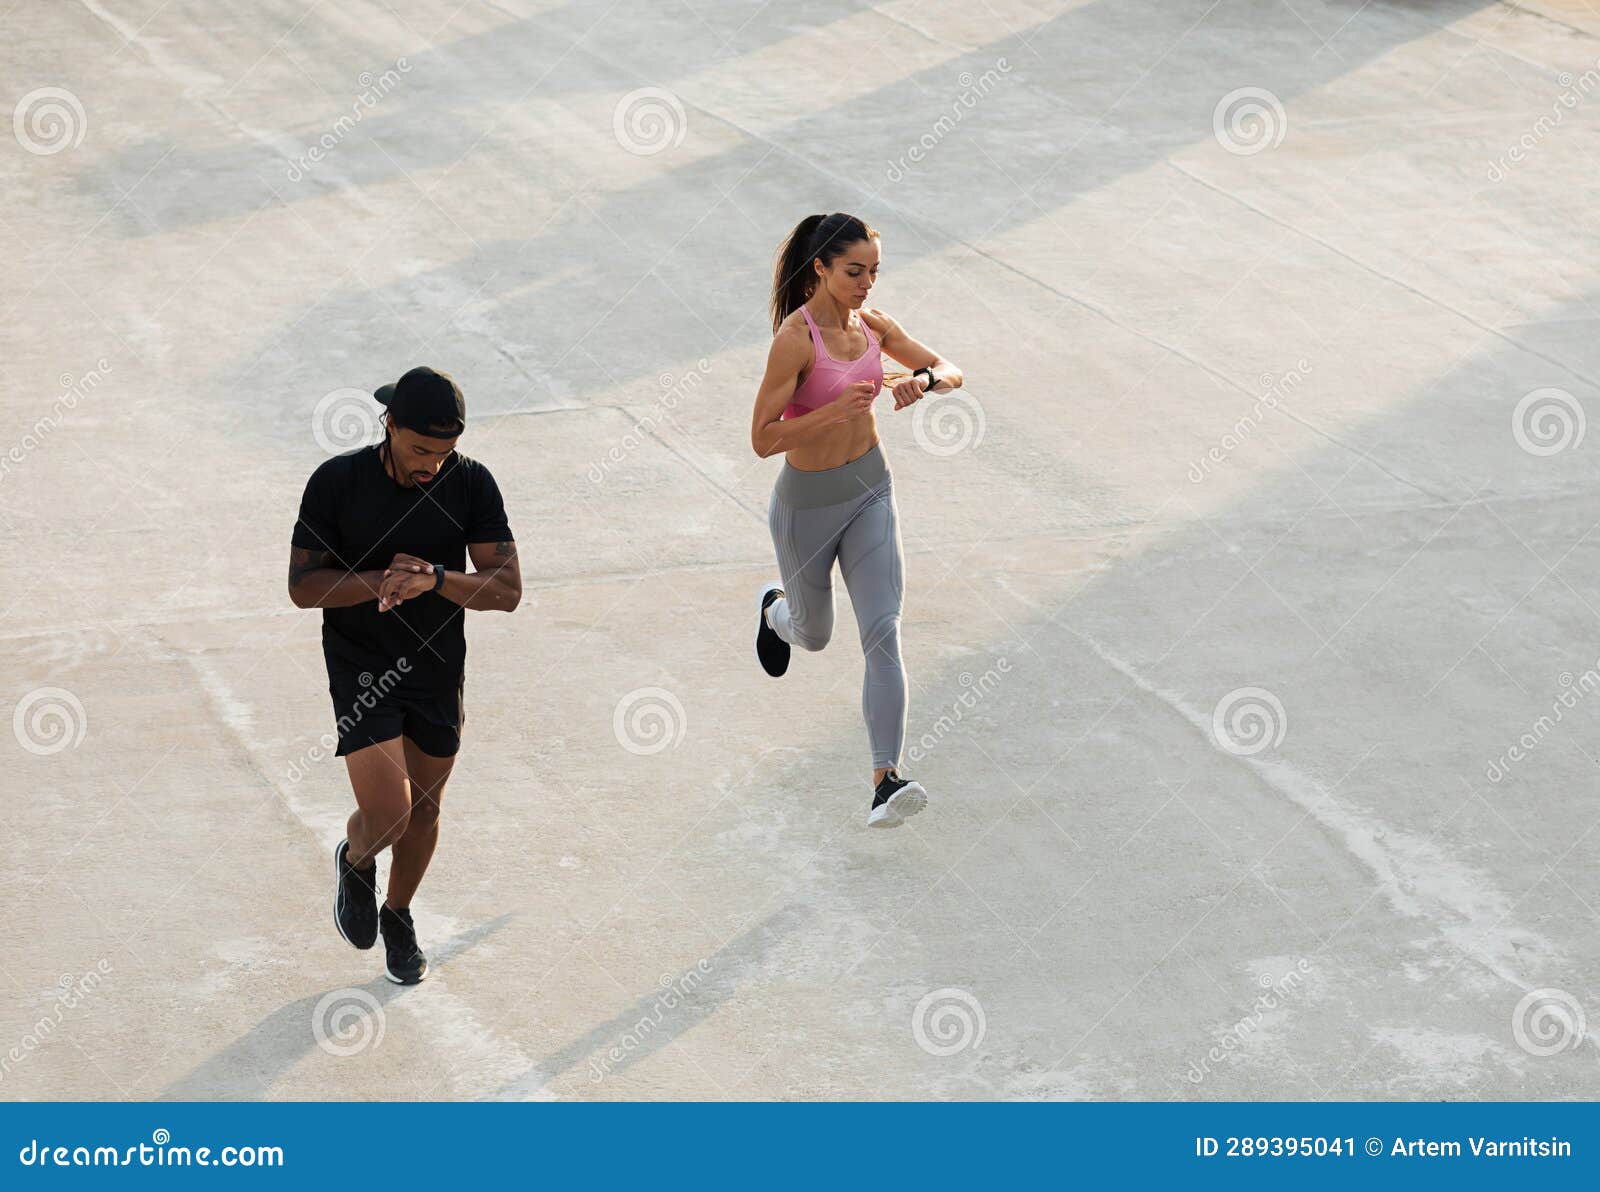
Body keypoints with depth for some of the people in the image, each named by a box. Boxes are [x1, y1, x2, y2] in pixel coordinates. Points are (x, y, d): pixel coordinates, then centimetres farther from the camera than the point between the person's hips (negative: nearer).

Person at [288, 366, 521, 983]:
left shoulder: (472, 484, -10)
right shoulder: (337, 481, -15)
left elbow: (506, 589, -10)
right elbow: (302, 585, -11)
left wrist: (434, 578, -28)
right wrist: (383, 580, -26)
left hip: (438, 667, 3)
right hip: (361, 667, -3)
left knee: (424, 809, 16)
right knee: (387, 814, -14)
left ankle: (397, 914, 43)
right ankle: (356, 861, 23)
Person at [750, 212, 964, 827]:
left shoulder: (872, 325, -3)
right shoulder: (795, 338, -21)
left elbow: (952, 372, 8)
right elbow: (763, 438, -23)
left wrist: (925, 380, -16)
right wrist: (835, 410, -35)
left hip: (870, 491, 4)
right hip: (806, 503, -4)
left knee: (882, 633, -12)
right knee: (814, 634, 18)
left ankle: (886, 779, -16)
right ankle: (776, 607, 56)